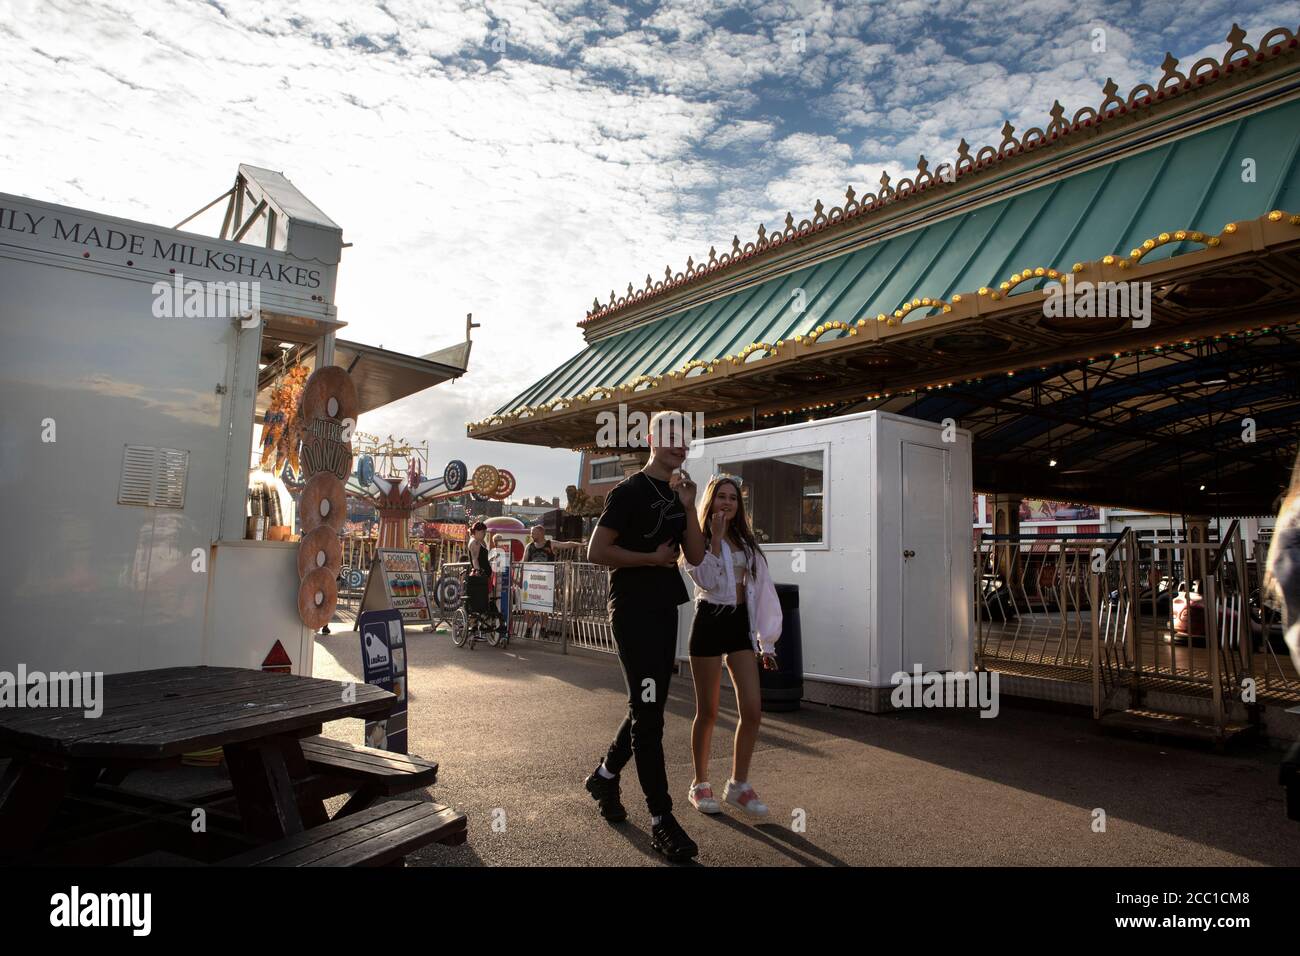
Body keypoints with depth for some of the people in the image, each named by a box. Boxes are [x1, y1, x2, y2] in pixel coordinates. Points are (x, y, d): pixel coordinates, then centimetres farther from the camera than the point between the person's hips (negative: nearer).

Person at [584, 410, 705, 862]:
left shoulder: (678, 495, 13)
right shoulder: (630, 491, -9)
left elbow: (695, 556, 6)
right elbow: (597, 551, -15)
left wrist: (689, 507, -6)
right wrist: (654, 558, -12)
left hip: (665, 610, 8)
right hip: (633, 609, -8)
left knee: (648, 707, 15)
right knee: (648, 711, -6)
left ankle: (604, 776, 36)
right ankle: (661, 820, 0)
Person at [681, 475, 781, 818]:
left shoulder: (746, 542, 12)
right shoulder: (698, 539, -1)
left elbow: (763, 590, 12)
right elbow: (706, 580, -18)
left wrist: (767, 642, 9)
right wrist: (716, 538, -16)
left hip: (740, 624, 4)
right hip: (709, 622, -4)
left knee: (752, 709, -2)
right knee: (707, 711, 4)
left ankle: (738, 784, 14)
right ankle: (700, 784, 21)